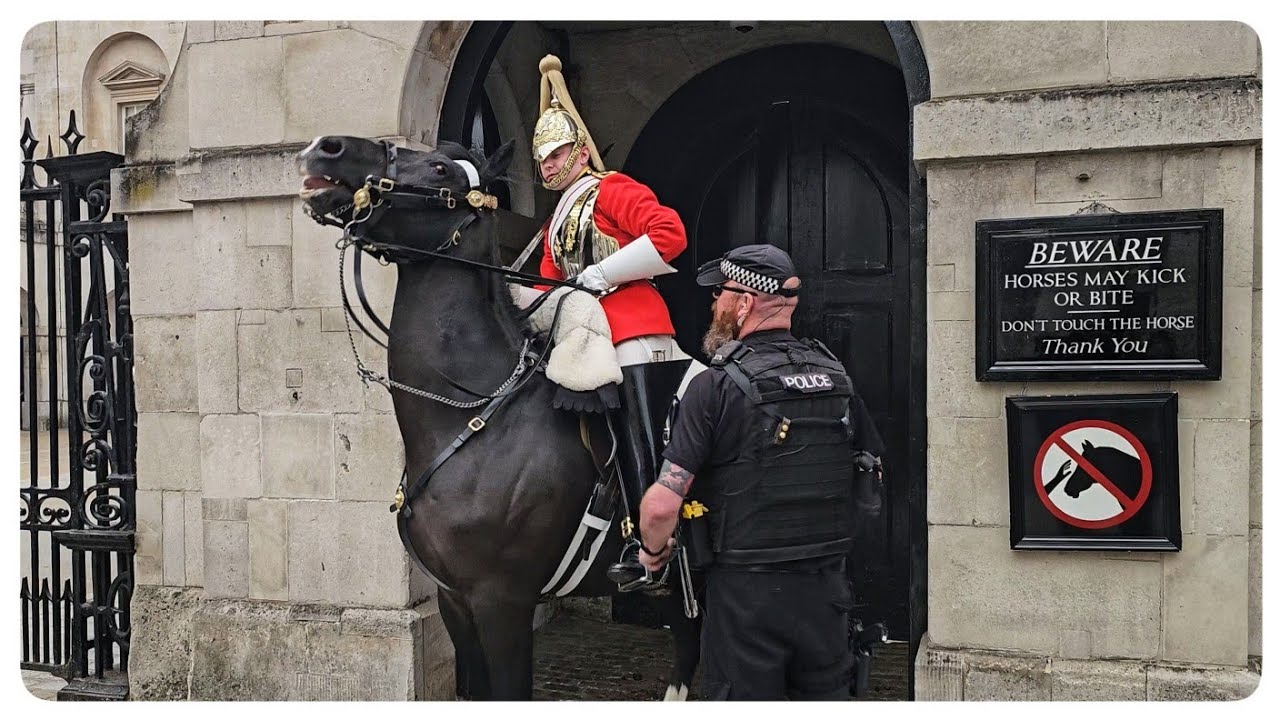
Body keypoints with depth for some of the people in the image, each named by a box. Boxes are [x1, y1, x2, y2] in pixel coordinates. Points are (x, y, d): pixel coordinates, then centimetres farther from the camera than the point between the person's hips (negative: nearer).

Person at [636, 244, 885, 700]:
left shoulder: (715, 387, -15)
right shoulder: (836, 377, 2)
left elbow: (661, 505, -20)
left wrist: (654, 551, 1)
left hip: (746, 590, -5)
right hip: (826, 588, 5)